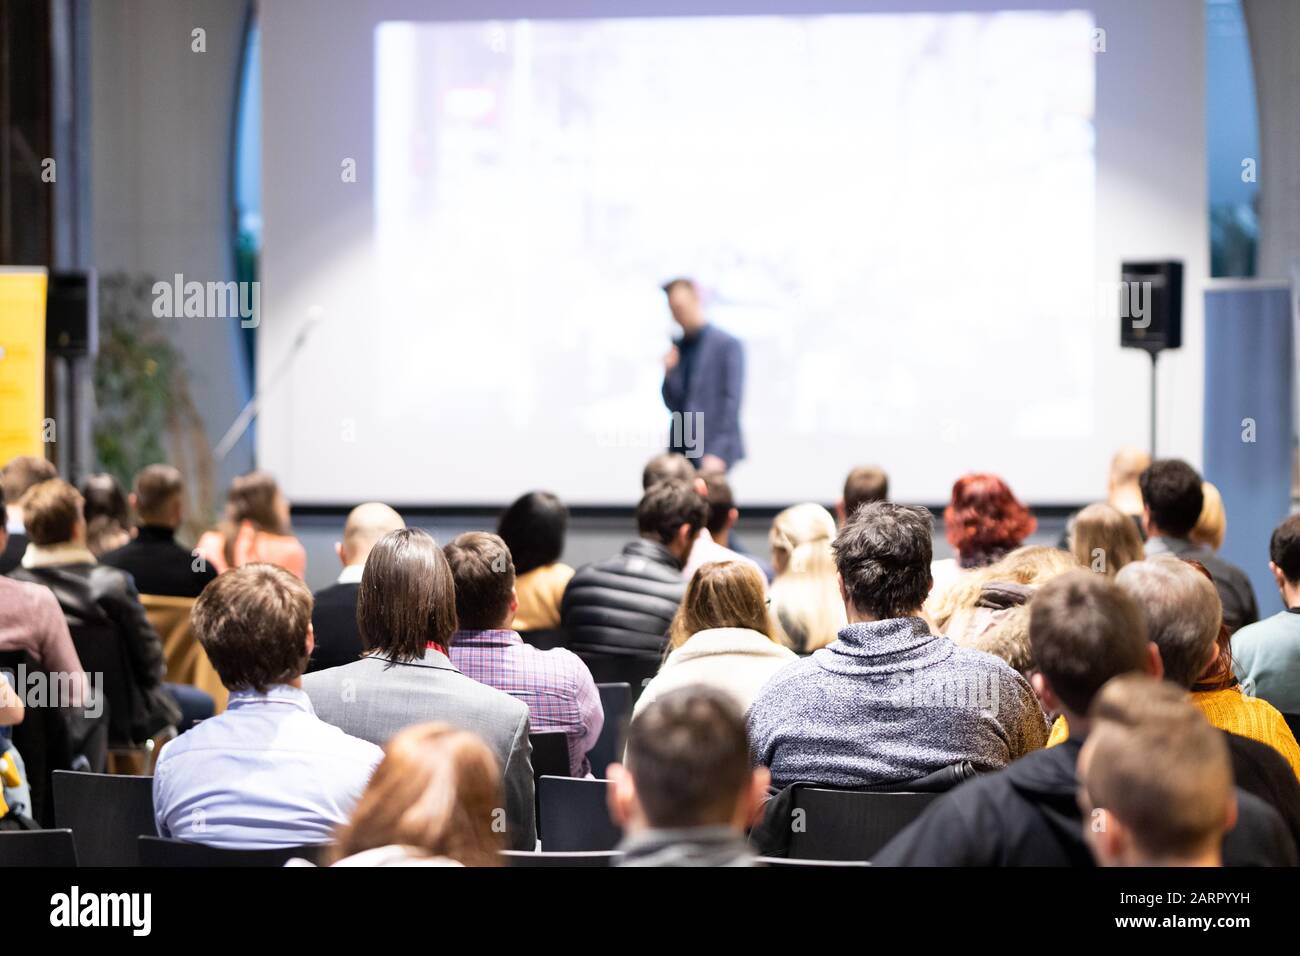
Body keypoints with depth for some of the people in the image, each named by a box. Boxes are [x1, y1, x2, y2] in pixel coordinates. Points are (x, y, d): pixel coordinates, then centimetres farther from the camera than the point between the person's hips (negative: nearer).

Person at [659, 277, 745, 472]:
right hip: (681, 453, 5)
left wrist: (718, 453, -15)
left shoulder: (728, 345, -2)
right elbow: (674, 404, 15)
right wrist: (669, 373, -4)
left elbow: (731, 401, -8)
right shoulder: (677, 348, 14)